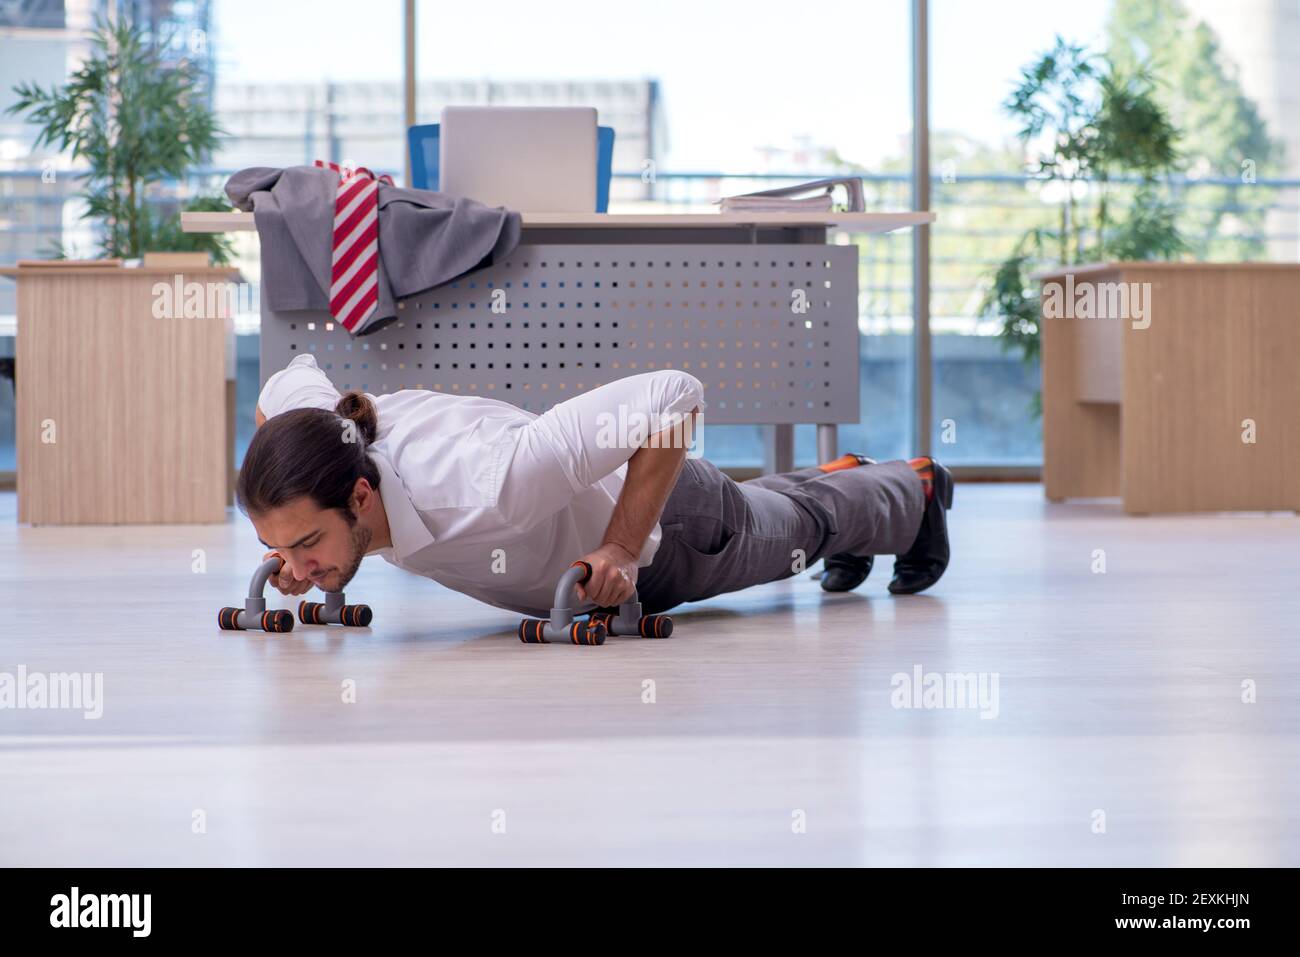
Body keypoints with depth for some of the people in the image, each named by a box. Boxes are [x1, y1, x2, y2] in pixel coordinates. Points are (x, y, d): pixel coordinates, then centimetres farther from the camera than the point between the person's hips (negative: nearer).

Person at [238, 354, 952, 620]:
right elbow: (291, 377, -9)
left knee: (794, 526, 32)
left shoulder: (485, 489, -53)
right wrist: (290, 552, -16)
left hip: (665, 525, -5)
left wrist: (621, 551, -44)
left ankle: (916, 489, 66)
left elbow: (674, 396, -46)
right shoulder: (319, 435, -35)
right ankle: (841, 474, 72)